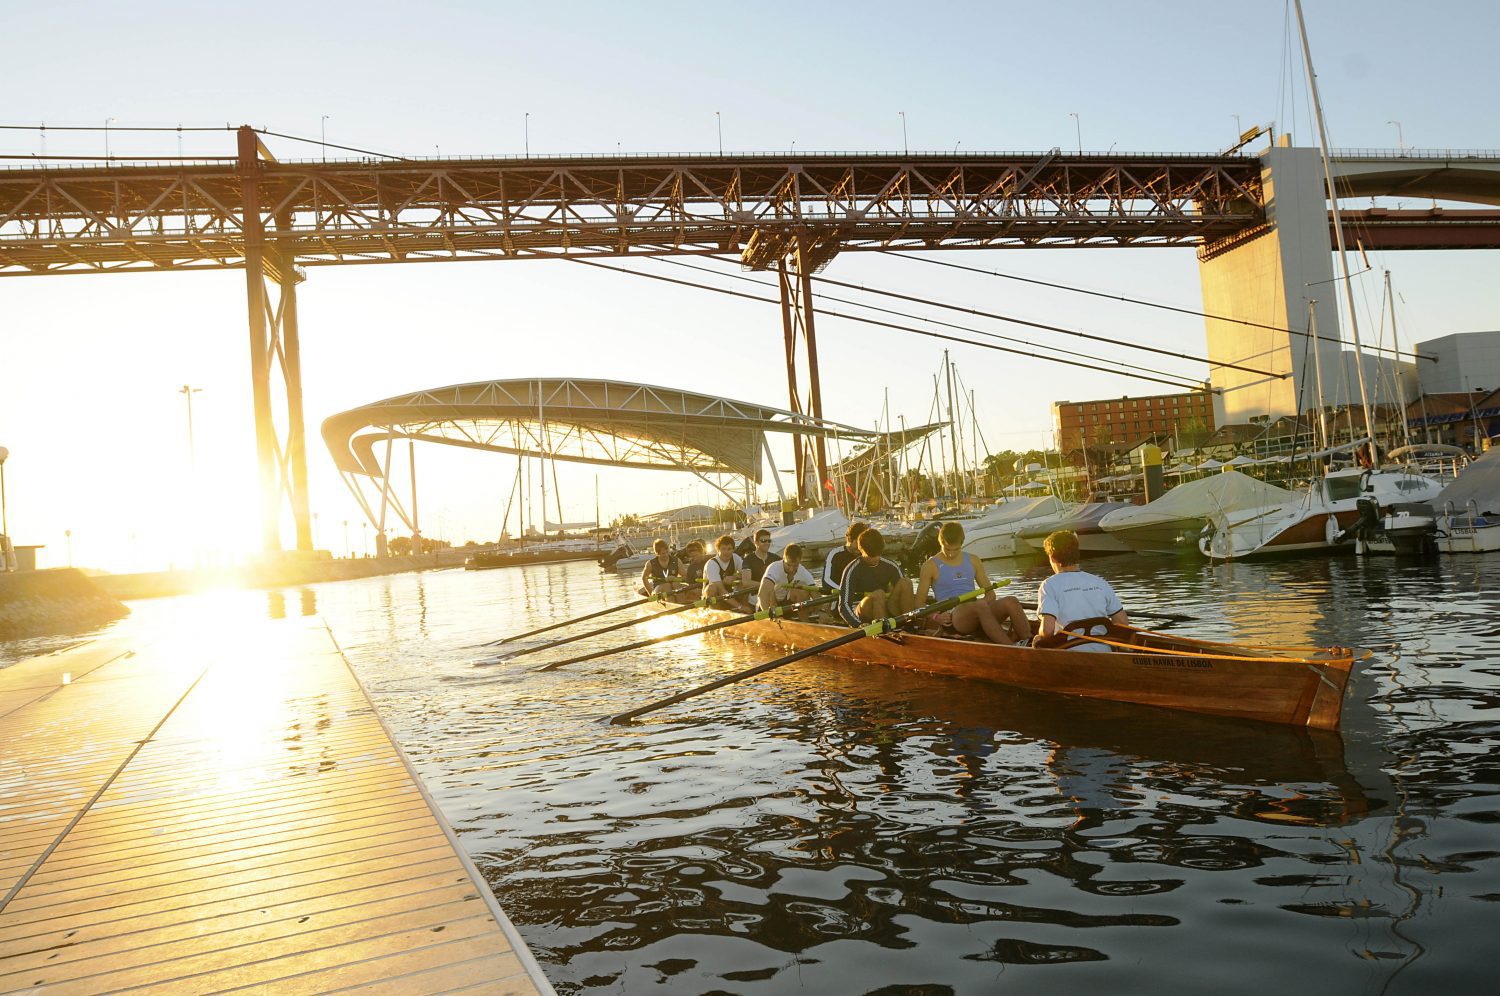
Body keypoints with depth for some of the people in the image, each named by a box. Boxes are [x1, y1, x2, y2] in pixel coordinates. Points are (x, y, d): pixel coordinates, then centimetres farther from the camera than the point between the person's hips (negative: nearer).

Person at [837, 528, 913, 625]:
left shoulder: (890, 566, 4)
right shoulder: (852, 570, -9)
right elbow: (843, 606, -16)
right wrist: (859, 626, -33)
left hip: (887, 611, 4)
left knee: (905, 582, -18)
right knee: (878, 594, -34)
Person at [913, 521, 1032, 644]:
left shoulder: (973, 561, 18)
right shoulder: (931, 566, 6)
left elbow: (990, 594, 18)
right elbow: (920, 603, 6)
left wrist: (984, 601, -6)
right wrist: (936, 617, -14)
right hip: (953, 618, -5)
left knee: (1011, 601, -24)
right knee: (980, 606, -37)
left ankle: (1028, 642, -39)